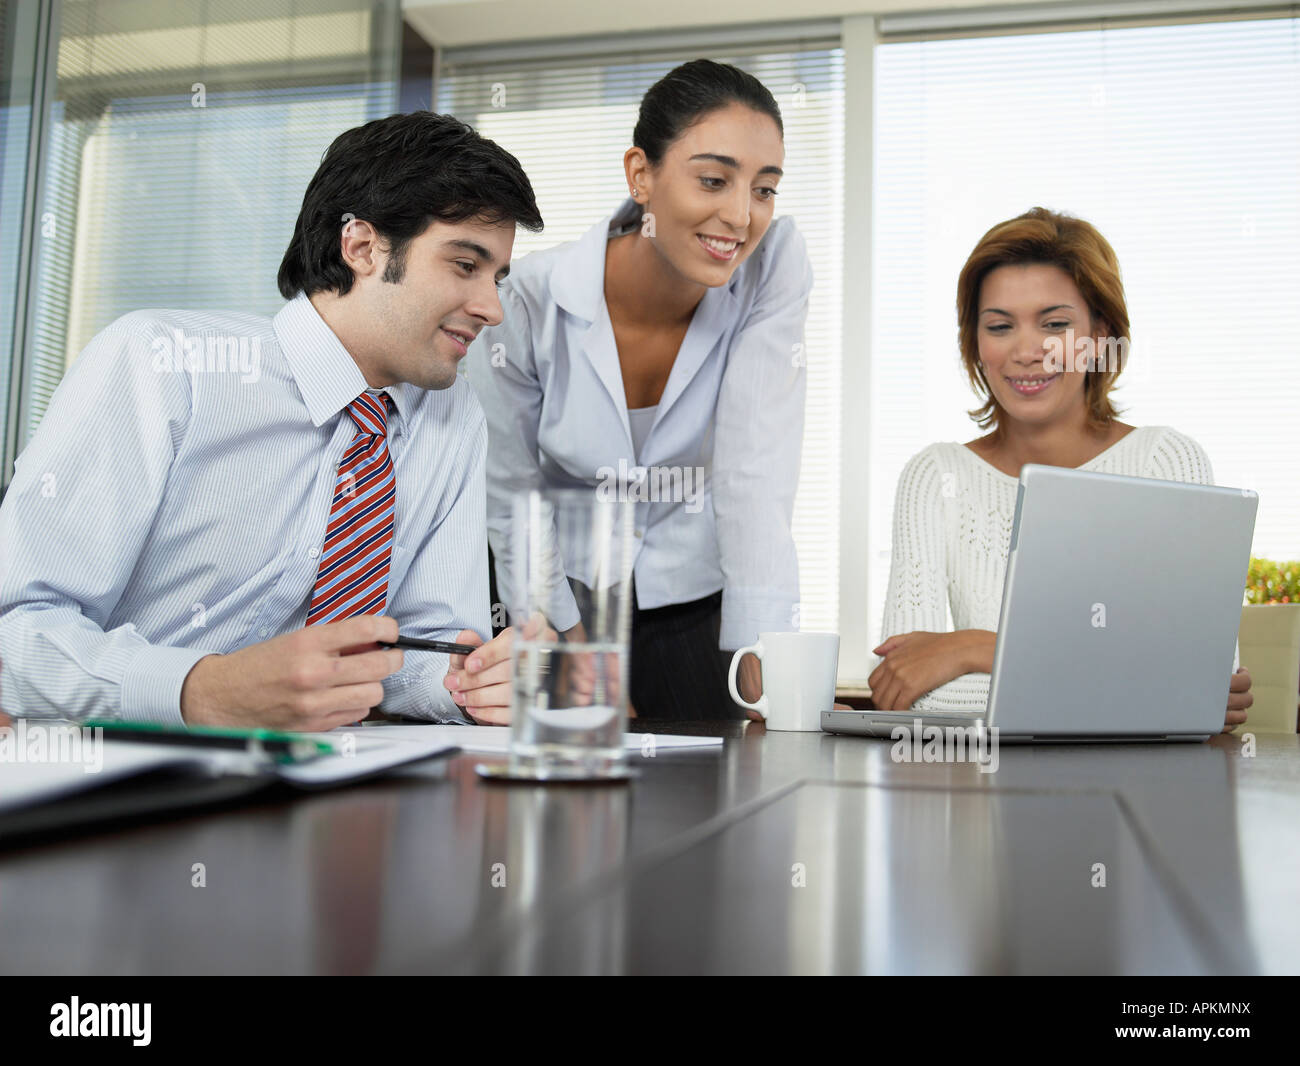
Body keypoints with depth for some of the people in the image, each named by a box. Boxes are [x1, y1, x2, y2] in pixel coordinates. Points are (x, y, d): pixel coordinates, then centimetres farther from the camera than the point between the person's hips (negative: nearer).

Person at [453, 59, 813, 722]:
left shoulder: (774, 266, -16)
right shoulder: (527, 304, -19)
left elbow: (757, 474, -23)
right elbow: (511, 517, -10)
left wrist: (765, 669, -31)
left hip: (696, 601, 1)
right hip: (559, 602, 0)